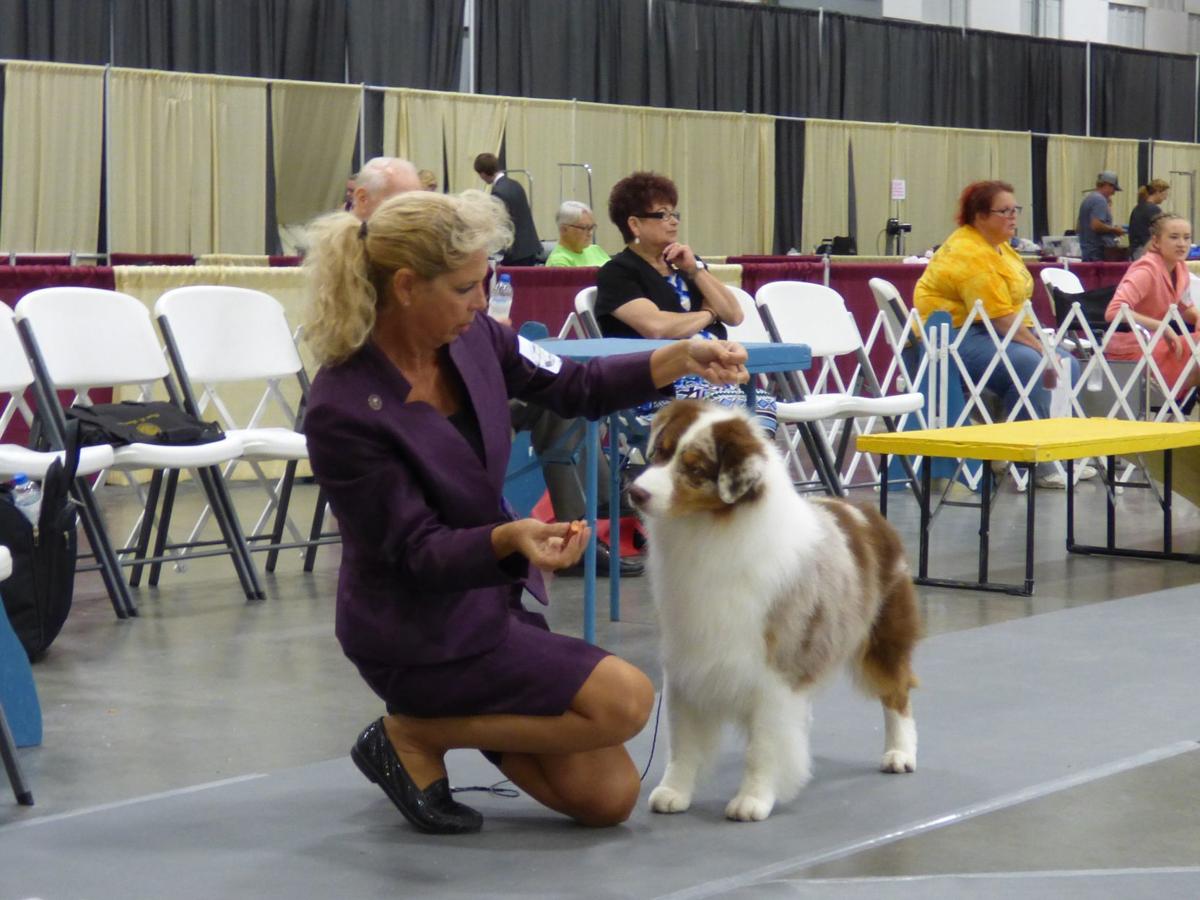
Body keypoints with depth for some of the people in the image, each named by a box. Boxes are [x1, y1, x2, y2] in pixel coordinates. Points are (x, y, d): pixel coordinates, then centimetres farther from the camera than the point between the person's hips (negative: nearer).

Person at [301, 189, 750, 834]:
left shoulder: (471, 339, -6)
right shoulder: (342, 411, -26)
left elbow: (576, 389, 8)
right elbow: (418, 553, -22)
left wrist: (679, 360, -5)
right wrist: (509, 539, -40)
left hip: (491, 595, 7)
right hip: (418, 631, -7)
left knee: (608, 799, 4)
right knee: (623, 700, -17)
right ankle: (415, 735, -3)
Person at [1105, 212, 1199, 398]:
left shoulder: (1180, 267, 3)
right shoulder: (1147, 270, -21)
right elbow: (1114, 312, -32)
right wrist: (1162, 327, -32)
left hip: (1154, 344, 8)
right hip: (1129, 350, -8)